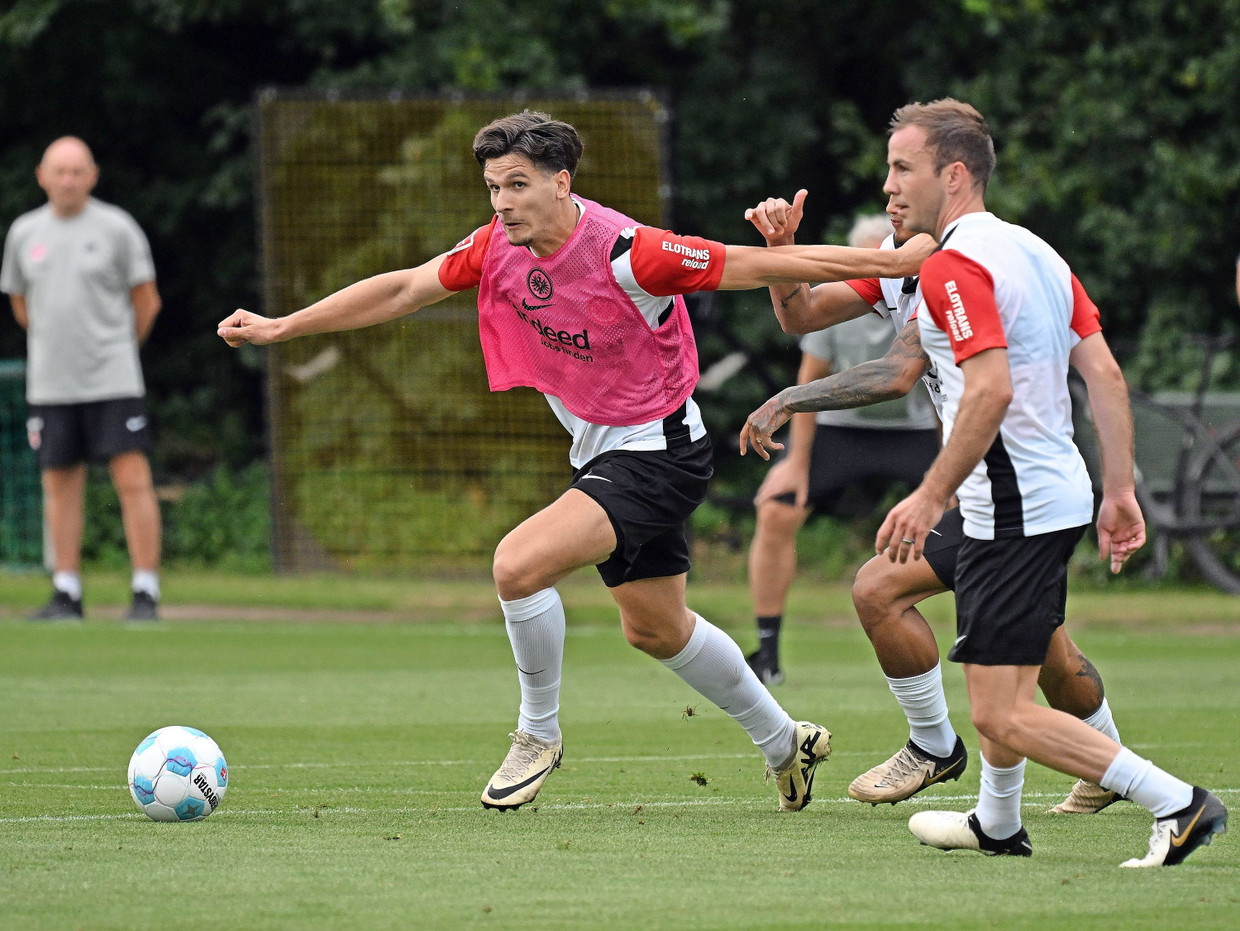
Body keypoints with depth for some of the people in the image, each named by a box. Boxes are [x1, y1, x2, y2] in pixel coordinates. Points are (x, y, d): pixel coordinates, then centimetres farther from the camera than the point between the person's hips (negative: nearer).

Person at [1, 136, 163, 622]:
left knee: (133, 478, -10)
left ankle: (146, 593, -9)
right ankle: (66, 592, 15)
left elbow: (146, 301, 4)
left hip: (112, 381, -4)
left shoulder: (116, 228, -3)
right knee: (60, 483, 7)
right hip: (50, 382, 4)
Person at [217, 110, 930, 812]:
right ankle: (785, 742, 40)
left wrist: (896, 263, -19)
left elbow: (758, 266, -21)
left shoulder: (626, 253, -26)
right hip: (601, 454, 8)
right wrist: (280, 327, 2)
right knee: (655, 629, 21)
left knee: (518, 565, -23)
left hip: (658, 452, -8)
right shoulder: (497, 248, -6)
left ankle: (540, 734, -1)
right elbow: (403, 290, 3)